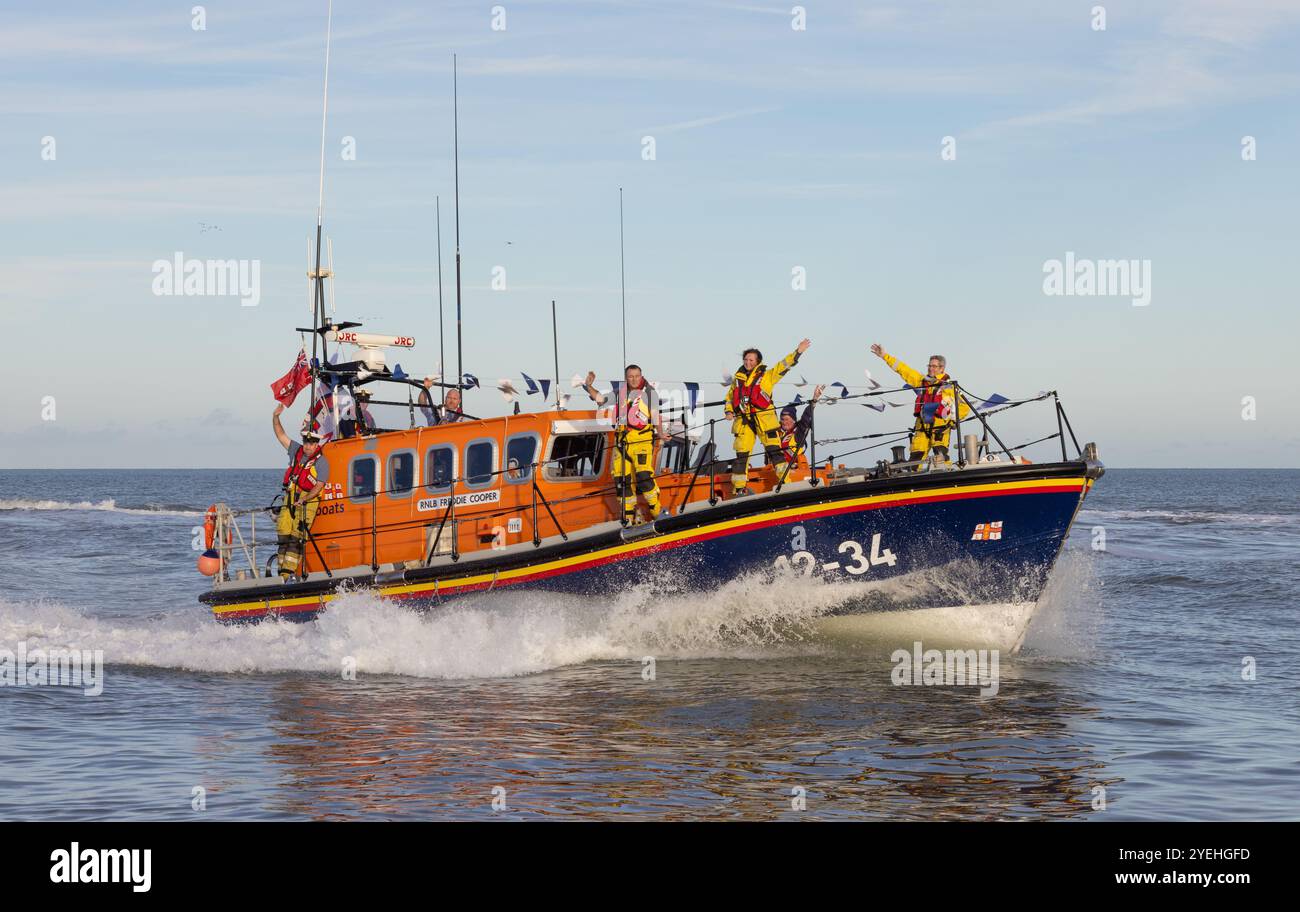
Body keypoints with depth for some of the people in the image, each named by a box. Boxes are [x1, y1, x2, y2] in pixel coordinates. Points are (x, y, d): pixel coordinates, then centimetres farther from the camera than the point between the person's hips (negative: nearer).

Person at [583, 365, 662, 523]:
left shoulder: (650, 393, 8)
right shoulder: (620, 392, 16)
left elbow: (656, 418, 5)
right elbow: (599, 398, 26)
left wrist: (661, 435, -9)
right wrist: (589, 386, 11)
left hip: (642, 438, -4)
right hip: (621, 439, 4)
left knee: (644, 475, -20)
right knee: (621, 478, 0)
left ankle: (656, 511, -9)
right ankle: (628, 515, 9)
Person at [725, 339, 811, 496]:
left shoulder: (767, 376, 5)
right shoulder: (738, 378, 15)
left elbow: (783, 365, -3)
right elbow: (730, 396, 25)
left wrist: (798, 352, -13)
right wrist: (729, 411, 9)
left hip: (764, 419, -3)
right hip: (743, 421, 3)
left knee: (775, 451, -9)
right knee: (741, 454, 4)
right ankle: (739, 489, 11)